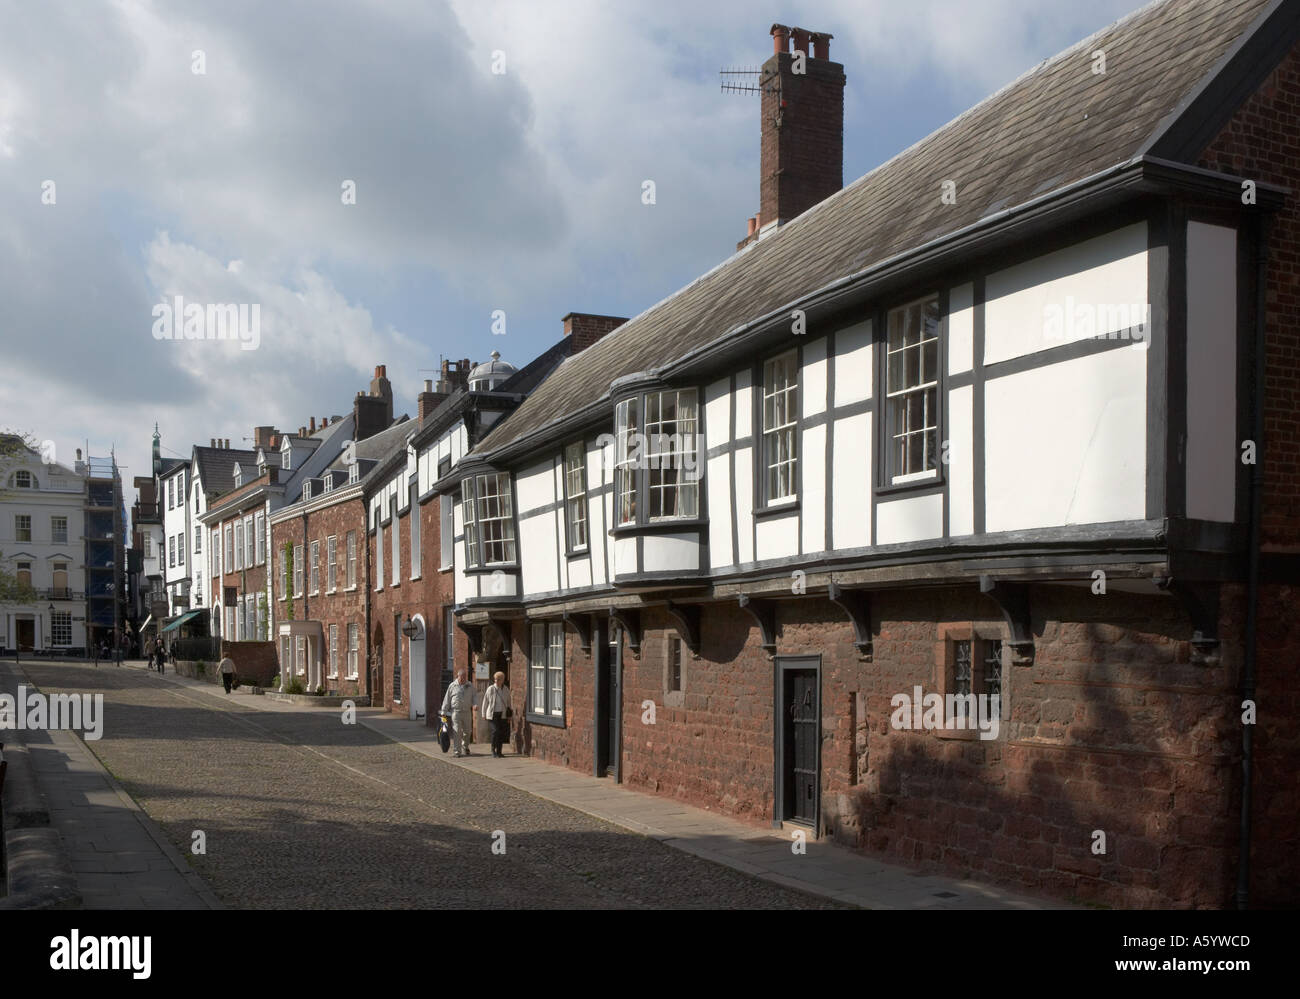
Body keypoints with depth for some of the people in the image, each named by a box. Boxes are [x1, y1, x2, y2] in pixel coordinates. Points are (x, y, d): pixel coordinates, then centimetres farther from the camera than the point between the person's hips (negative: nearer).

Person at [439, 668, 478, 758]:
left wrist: (475, 704, -9)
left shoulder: (470, 686, 9)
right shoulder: (452, 686, 2)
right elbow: (447, 699, 5)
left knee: (467, 731, 9)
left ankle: (466, 748, 31)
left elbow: (475, 696, 13)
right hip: (456, 712, -3)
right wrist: (444, 712, 3)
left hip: (467, 712, 3)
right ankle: (457, 751, -4)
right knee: (457, 732, -7)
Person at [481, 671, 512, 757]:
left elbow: (508, 702, 15)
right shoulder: (491, 689, -4)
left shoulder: (506, 689, 6)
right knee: (496, 731, -14)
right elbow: (485, 702, 2)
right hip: (493, 714, -3)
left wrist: (509, 715, 13)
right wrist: (484, 714, 2)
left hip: (503, 714, 4)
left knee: (503, 732, 1)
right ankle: (493, 750, 1)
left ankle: (499, 751, 13)